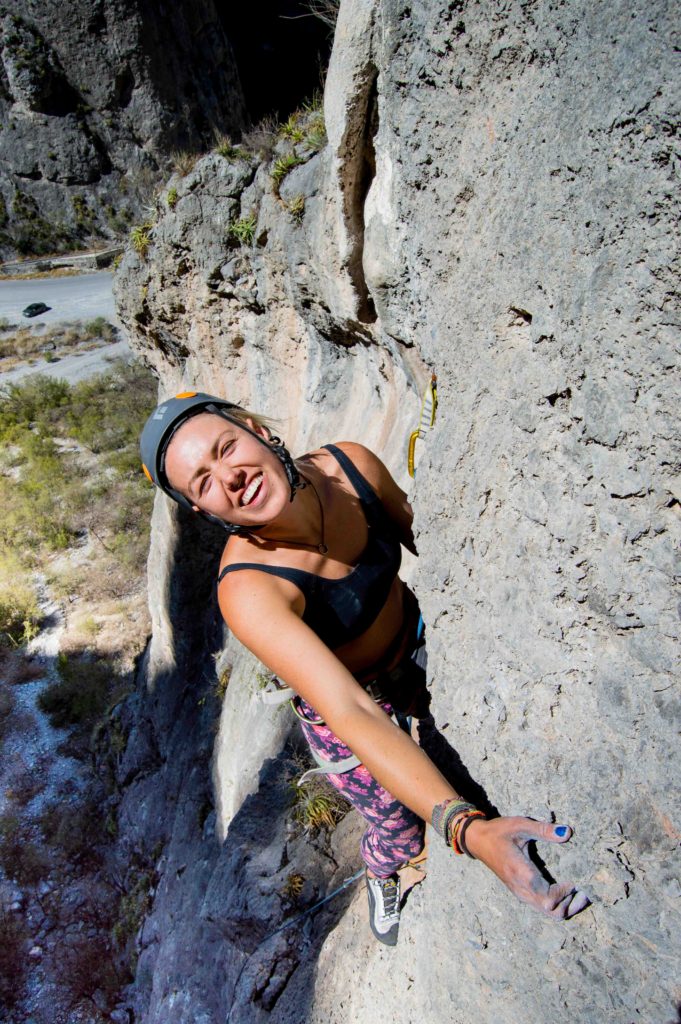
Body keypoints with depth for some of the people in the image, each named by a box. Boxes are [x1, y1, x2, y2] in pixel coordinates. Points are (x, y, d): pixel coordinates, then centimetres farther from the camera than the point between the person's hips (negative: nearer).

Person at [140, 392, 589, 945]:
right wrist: (466, 827, -55)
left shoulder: (352, 464, -26)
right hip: (345, 699, -3)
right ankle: (381, 875, 57)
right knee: (400, 830, 18)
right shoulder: (247, 589, -39)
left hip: (421, 640, 4)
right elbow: (353, 717, -45)